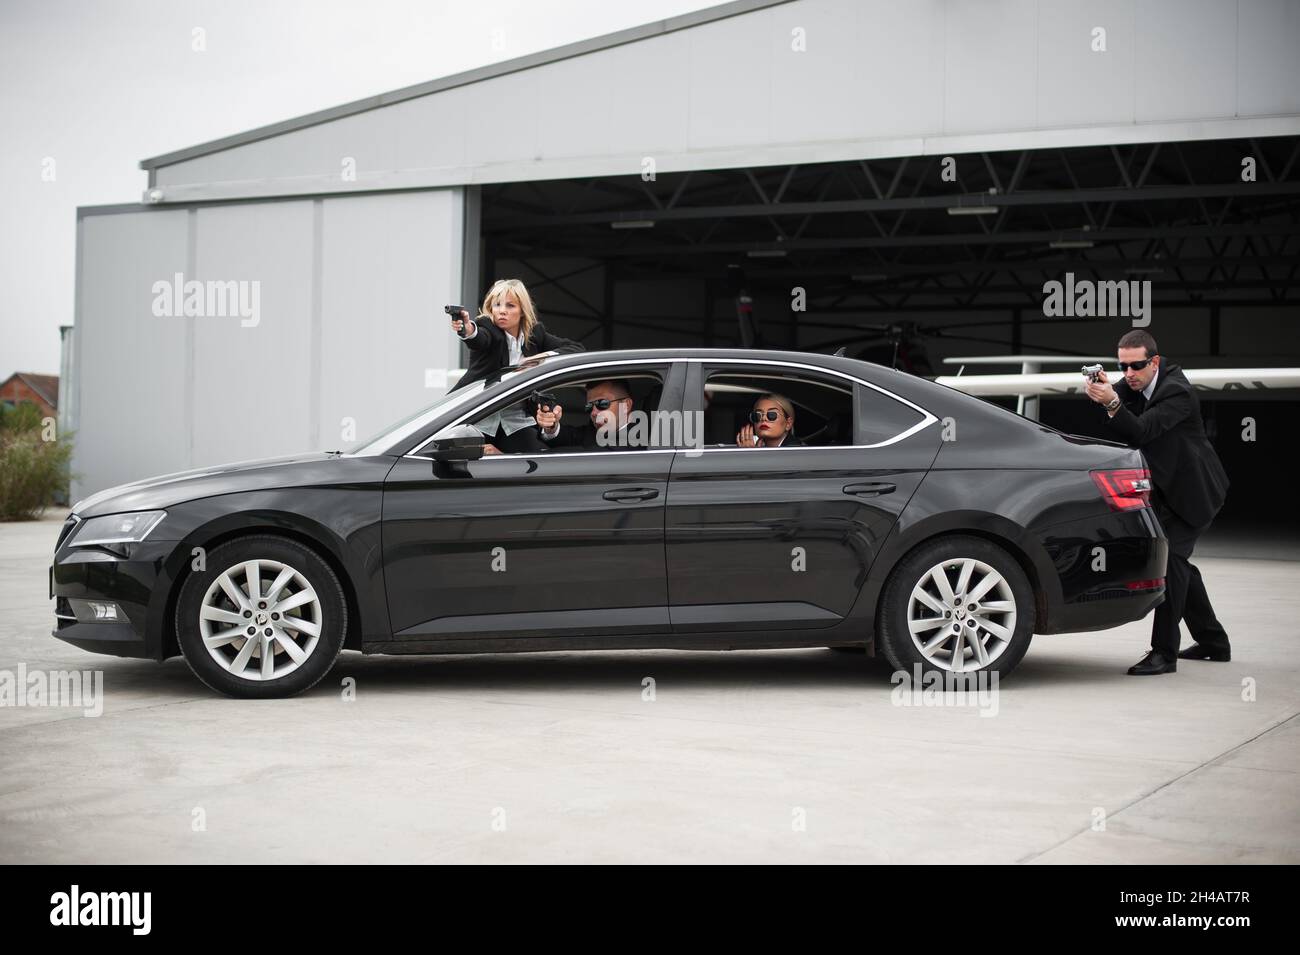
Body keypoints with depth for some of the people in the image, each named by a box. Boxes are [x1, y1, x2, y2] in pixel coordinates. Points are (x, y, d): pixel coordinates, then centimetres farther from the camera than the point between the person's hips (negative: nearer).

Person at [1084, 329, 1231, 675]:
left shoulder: (1176, 392, -26)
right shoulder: (1135, 382, -1)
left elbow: (1140, 433, -37)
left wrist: (1113, 403, -51)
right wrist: (1102, 390, -32)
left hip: (1193, 491, -9)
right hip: (1166, 489, 10)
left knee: (1169, 556, -20)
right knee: (1175, 560, 18)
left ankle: (1164, 652, -20)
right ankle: (1212, 640, 34)